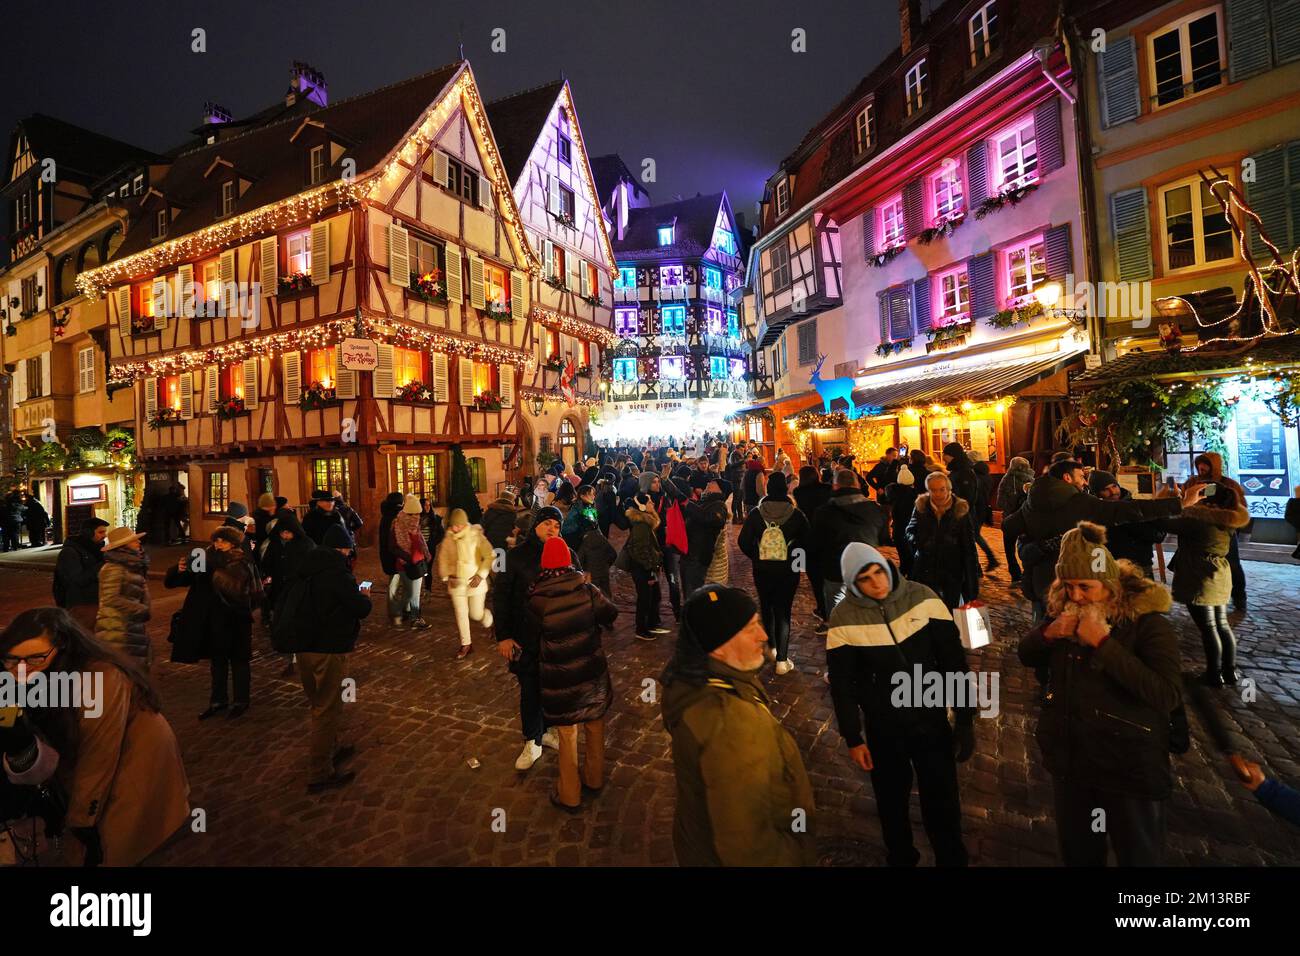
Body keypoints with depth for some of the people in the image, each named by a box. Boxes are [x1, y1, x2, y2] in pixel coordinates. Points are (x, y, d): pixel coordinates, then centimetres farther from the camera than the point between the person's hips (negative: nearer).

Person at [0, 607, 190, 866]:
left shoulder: (102, 678, -30)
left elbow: (98, 760, -21)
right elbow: (41, 769, -9)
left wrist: (82, 822, -12)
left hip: (138, 764, -6)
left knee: (109, 849, 8)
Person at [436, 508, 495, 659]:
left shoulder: (476, 536, -14)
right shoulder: (448, 538, -2)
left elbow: (490, 556, -14)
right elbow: (442, 558, 9)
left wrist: (480, 575, -18)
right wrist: (445, 577, 0)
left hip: (475, 581, -3)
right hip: (456, 583, 3)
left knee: (476, 614, 1)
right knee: (460, 614, 6)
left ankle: (487, 616, 37)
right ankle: (466, 645, 22)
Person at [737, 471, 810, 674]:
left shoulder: (756, 513, -7)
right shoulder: (796, 514, -10)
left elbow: (743, 541, -7)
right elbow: (806, 542, -6)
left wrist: (757, 557, 6)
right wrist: (793, 558, 8)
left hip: (762, 570, 2)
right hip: (788, 570, -1)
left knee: (767, 607, 21)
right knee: (783, 612, 6)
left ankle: (772, 648, 36)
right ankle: (782, 660, 7)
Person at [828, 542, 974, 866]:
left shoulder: (922, 598, -15)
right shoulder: (844, 618, -17)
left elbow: (954, 660, -5)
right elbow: (842, 685, -8)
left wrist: (965, 718, -3)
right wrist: (853, 739, -4)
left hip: (932, 720, 1)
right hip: (882, 729, 0)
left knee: (943, 801, 14)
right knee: (892, 802, 19)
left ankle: (952, 859, 43)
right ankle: (901, 858, 47)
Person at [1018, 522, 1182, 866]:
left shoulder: (1147, 621, -17)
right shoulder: (1065, 610, -3)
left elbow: (1168, 696, -27)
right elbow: (1026, 656, 2)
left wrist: (1103, 642, -31)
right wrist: (1049, 632, -18)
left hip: (1130, 766, -4)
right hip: (1069, 758, 4)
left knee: (1137, 856, 18)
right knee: (1076, 853, 22)